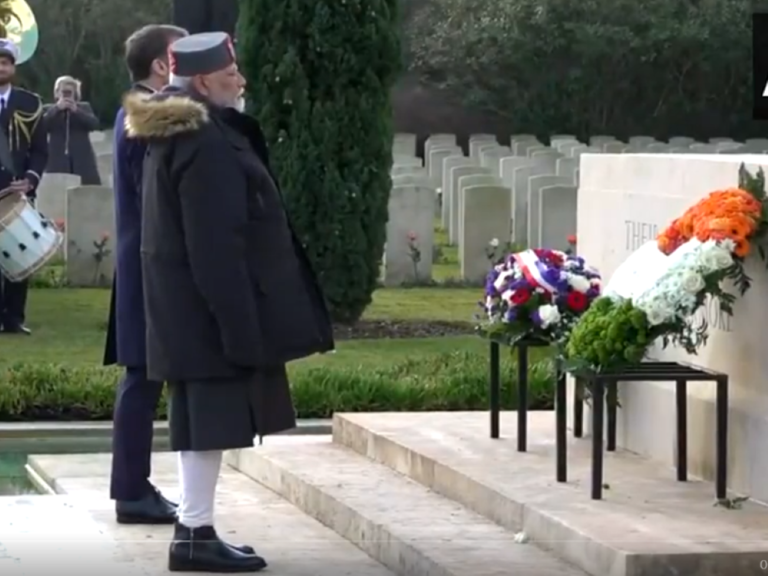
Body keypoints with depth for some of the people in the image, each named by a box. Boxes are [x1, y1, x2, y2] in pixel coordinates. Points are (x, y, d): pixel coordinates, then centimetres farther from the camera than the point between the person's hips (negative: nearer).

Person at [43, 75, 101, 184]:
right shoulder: (49, 109, 14)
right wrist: (57, 108, -10)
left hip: (82, 161, 1)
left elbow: (94, 124, 0)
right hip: (58, 161, -1)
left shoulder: (84, 107, 17)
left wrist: (76, 110, -9)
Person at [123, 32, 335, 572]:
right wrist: (239, 323, -22)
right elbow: (216, 245, -23)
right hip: (210, 307, -10)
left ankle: (195, 529, 18)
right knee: (212, 416, -6)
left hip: (187, 306, 10)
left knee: (203, 418, 13)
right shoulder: (207, 146, -19)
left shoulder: (178, 137, 14)